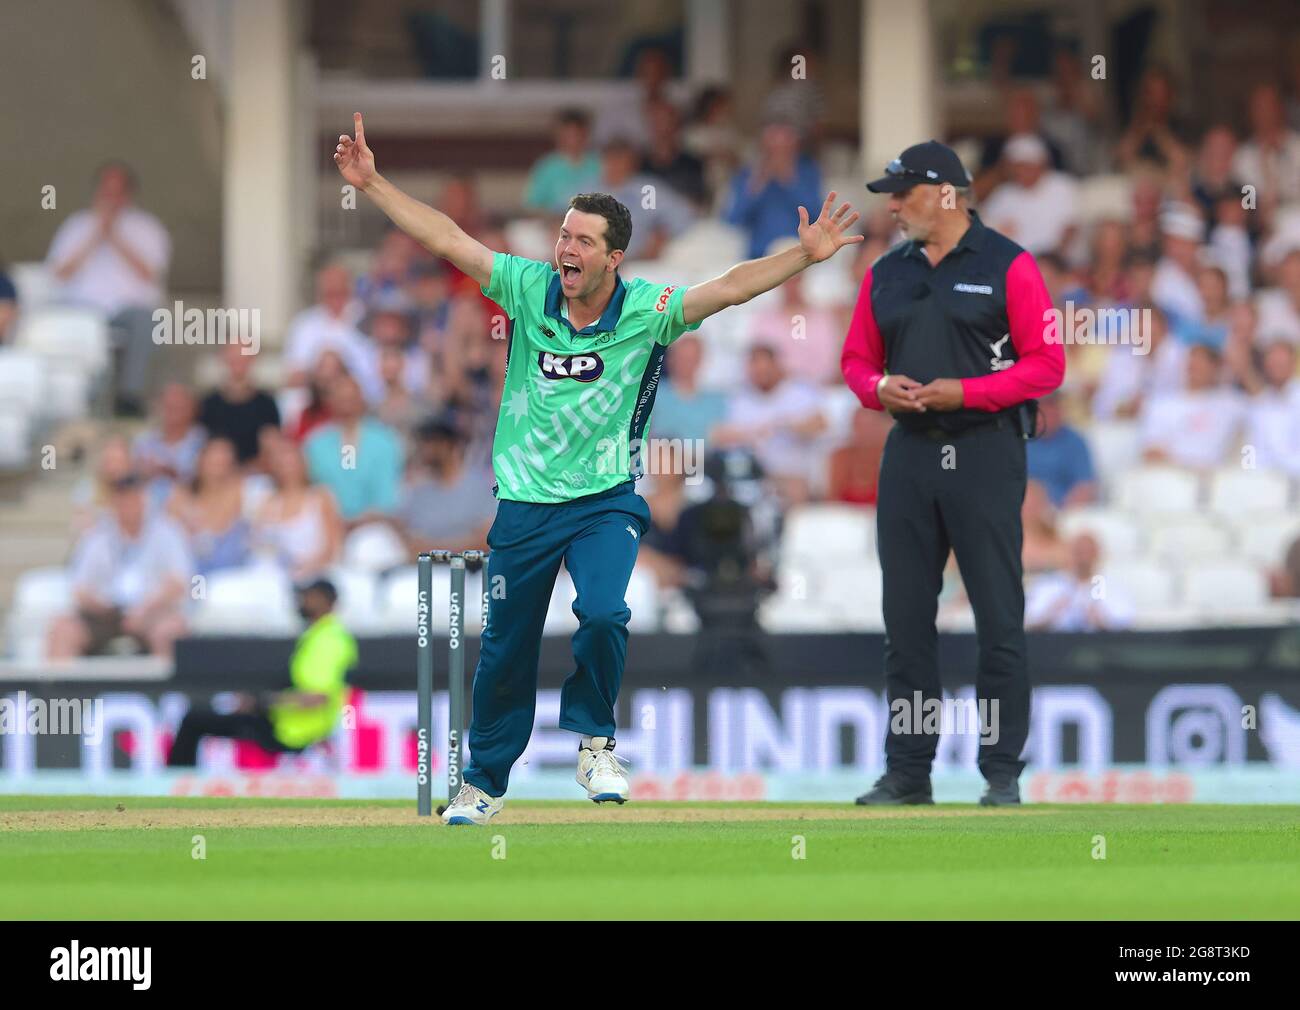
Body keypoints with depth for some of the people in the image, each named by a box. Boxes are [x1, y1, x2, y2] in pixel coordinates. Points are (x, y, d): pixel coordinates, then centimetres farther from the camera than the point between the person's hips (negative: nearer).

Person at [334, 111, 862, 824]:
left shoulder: (647, 310, -10)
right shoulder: (528, 289, -5)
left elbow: (730, 287, -19)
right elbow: (448, 240, -5)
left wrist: (804, 256, -32)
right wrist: (372, 184, -9)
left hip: (607, 501, -2)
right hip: (525, 502, 2)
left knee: (603, 613, -24)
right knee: (506, 647, 9)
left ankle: (593, 742, 1)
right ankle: (485, 780, 28)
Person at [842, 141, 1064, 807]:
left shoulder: (1008, 266, -4)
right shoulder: (886, 274, 13)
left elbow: (1045, 366, -7)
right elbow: (857, 359, 18)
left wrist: (964, 391, -16)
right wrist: (879, 388, -4)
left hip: (986, 452, -5)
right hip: (908, 454, 5)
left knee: (999, 621, -4)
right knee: (906, 620, 6)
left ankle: (1002, 773, 1)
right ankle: (907, 772, 13)